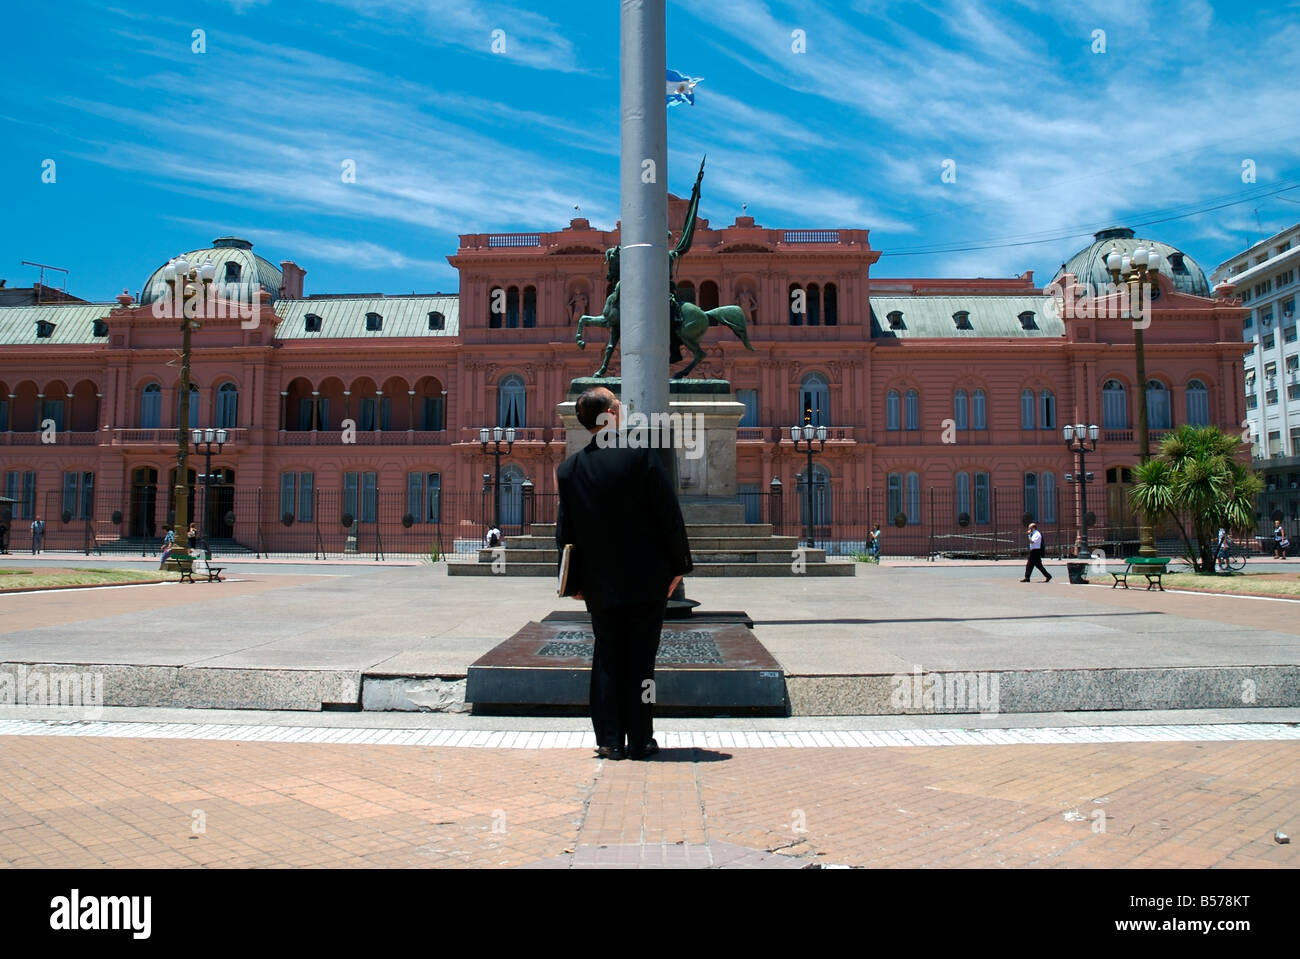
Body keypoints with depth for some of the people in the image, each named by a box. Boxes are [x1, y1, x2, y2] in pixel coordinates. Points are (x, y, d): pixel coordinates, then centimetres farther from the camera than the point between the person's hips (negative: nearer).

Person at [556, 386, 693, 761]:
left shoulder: (569, 468, 1)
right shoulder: (642, 454, -10)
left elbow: (565, 531, 5)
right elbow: (669, 514, -9)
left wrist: (574, 582, 13)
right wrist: (678, 564, 1)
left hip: (600, 583, 3)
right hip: (647, 579, -3)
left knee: (607, 658, 12)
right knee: (641, 658, 6)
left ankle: (610, 741, 14)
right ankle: (640, 741, 13)